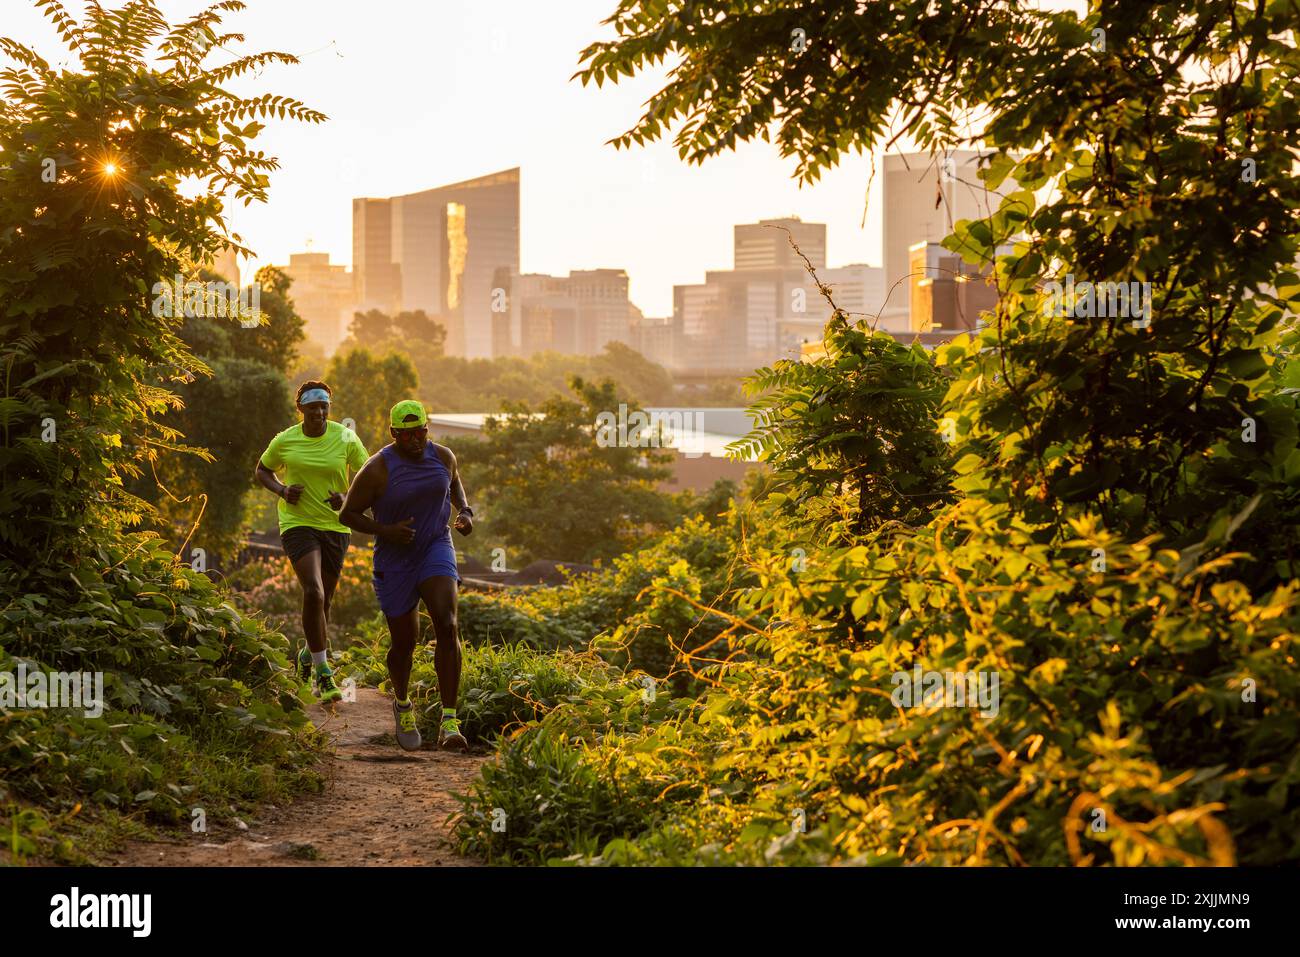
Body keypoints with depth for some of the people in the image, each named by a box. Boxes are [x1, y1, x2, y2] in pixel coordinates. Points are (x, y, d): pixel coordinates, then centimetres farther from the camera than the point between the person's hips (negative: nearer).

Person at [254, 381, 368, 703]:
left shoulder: (346, 439, -5)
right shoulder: (285, 441, -4)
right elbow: (262, 470, 13)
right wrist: (282, 490, -7)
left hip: (335, 527, 2)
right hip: (298, 524, -2)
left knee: (323, 600, 14)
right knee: (313, 593, -22)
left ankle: (308, 653, 44)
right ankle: (322, 673, -15)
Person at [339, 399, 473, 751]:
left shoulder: (442, 456, -4)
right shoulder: (376, 470, -17)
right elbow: (347, 514, -9)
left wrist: (465, 512, 0)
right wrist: (385, 531, -24)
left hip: (436, 550, 2)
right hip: (395, 563, -2)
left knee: (446, 626, -21)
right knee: (404, 643, 9)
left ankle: (449, 722, -21)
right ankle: (402, 704, 42)